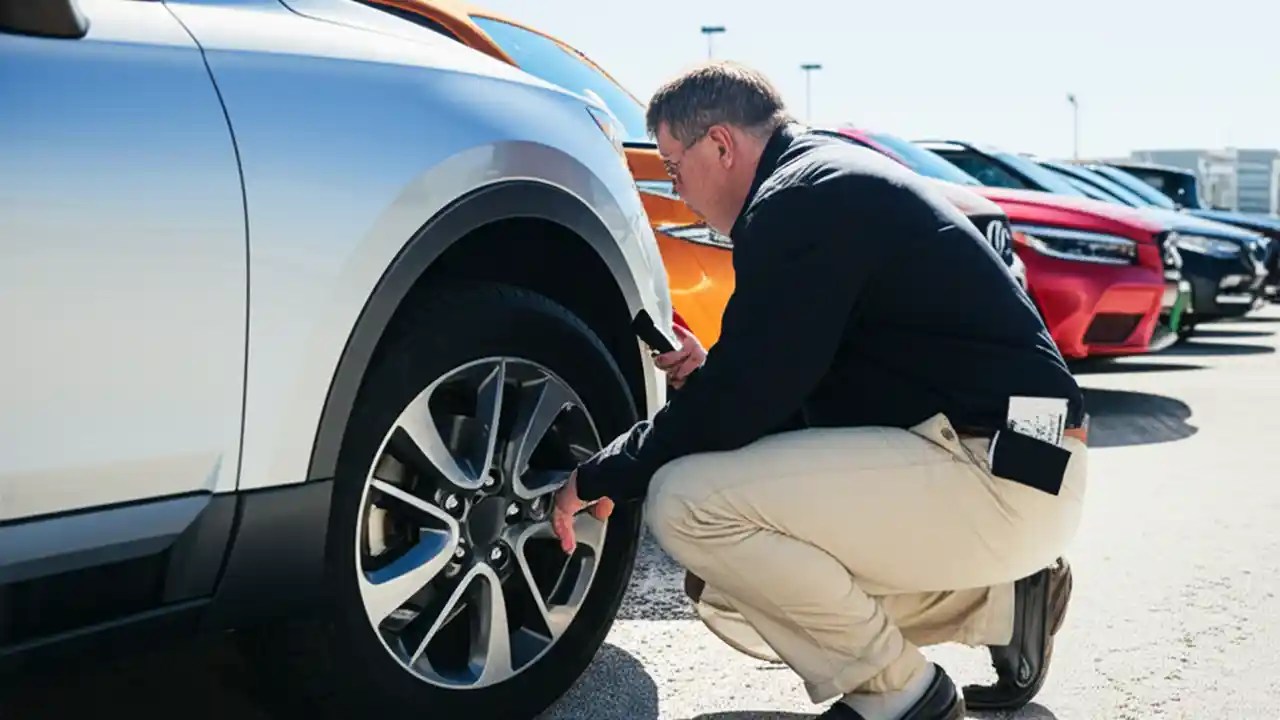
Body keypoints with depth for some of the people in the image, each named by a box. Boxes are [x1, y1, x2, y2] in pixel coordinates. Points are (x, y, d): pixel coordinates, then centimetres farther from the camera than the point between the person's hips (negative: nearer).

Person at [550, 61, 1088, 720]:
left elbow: (735, 406, -18)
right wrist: (710, 373, 10)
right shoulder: (833, 178, 17)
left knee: (688, 501, -20)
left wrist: (597, 478, -4)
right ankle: (1000, 600, 15)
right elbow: (798, 380, 23)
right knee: (724, 590, 12)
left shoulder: (801, 201, -15)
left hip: (1000, 474, -10)